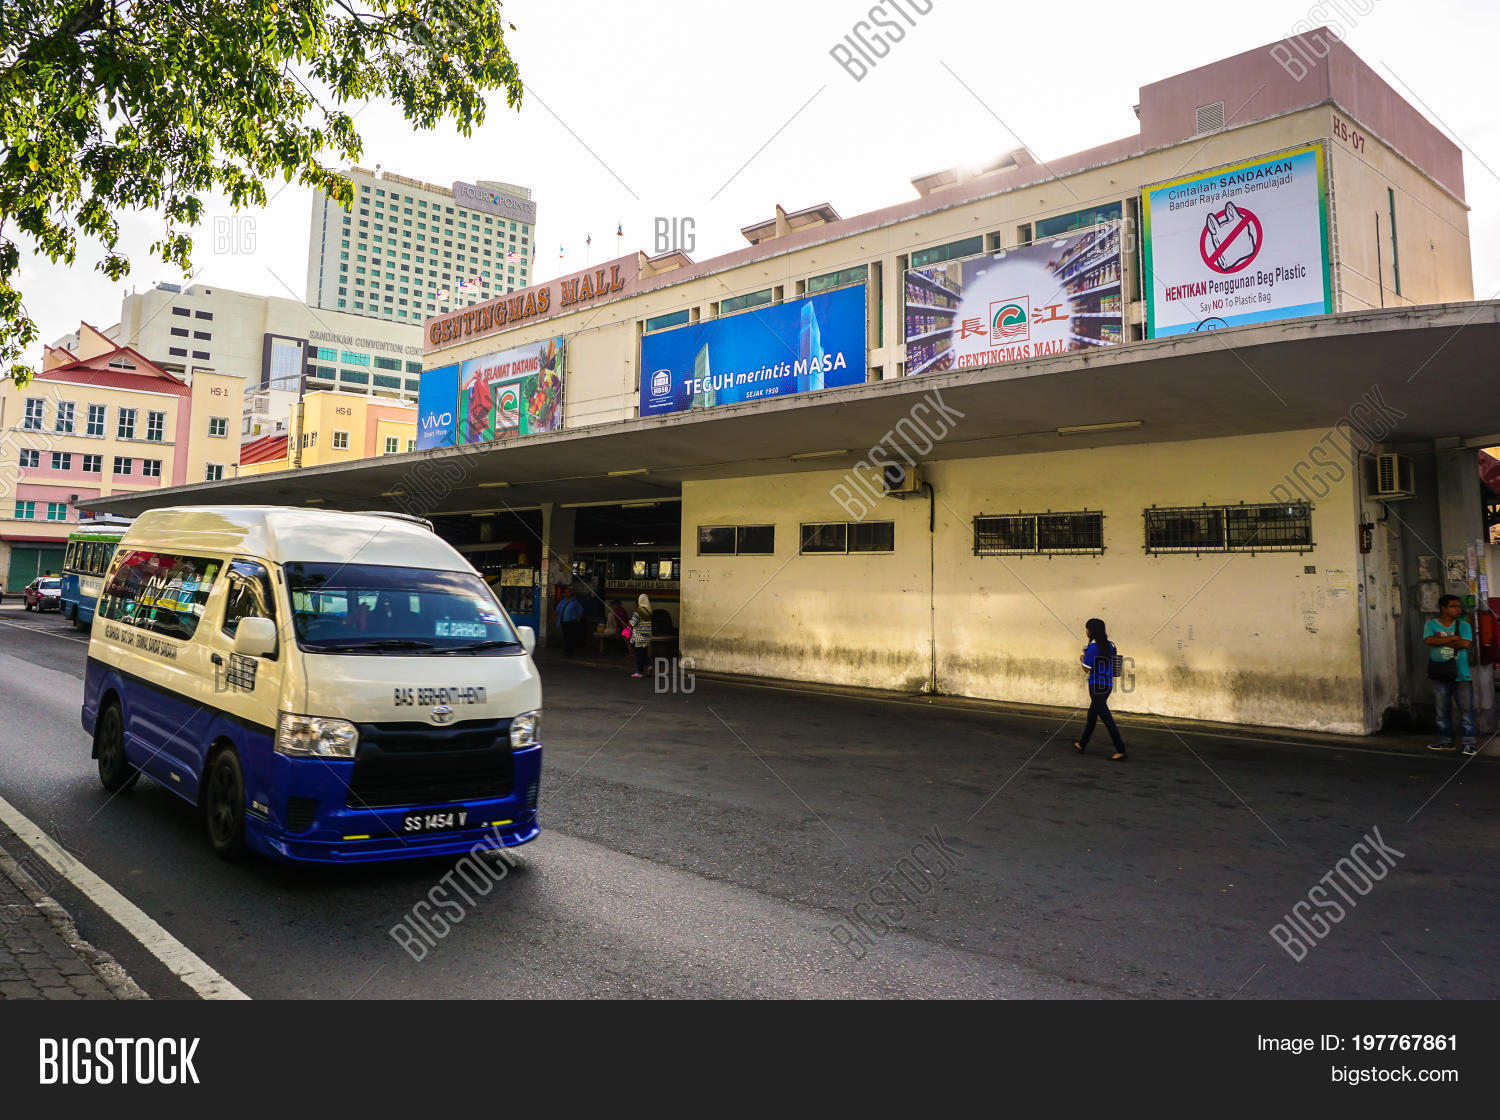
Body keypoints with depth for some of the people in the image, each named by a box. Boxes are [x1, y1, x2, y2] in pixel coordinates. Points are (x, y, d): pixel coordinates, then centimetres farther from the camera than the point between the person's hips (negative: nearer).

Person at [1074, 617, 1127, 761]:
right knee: (1092, 714, 20)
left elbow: (1086, 669, -14)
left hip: (1097, 685, -9)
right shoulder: (1109, 645, 7)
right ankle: (1082, 744, 31)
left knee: (1105, 717, -7)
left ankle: (1121, 751, -10)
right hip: (1108, 684, 9)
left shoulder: (1093, 646, -16)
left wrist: (1082, 659, 6)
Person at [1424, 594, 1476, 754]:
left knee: (1466, 708, -4)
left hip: (1461, 675, 0)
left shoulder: (1463, 625, 6)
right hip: (1439, 675, 0)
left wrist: (1441, 642, -6)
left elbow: (1466, 643, -10)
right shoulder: (1431, 625, 5)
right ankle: (1447, 740, 17)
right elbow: (1429, 640, -13)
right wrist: (1453, 638, -11)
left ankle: (1468, 742, 2)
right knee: (1442, 710, 6)